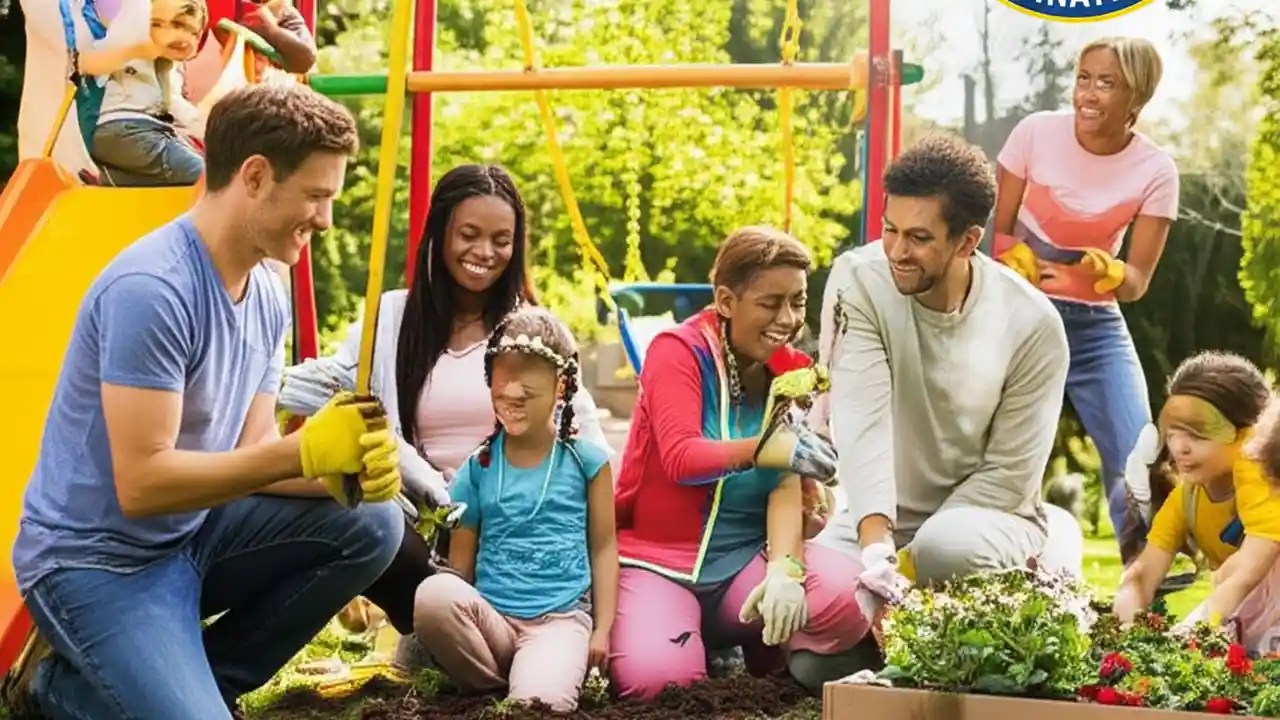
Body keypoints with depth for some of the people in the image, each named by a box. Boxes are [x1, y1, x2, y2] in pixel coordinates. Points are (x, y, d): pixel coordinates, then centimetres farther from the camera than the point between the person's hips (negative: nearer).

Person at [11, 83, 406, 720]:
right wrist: (304, 451, -29)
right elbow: (141, 484, -27)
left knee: (370, 525, -7)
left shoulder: (268, 295, 3)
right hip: (96, 560, -8)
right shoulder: (151, 288, -25)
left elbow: (249, 455, 3)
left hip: (193, 534, 8)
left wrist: (339, 470, -17)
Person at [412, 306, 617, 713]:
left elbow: (603, 548, 8)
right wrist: (455, 615, 0)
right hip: (491, 617, 4)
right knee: (432, 593, -31)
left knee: (540, 701, -36)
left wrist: (602, 629, 3)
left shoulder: (585, 460, 3)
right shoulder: (478, 467, 6)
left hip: (561, 618, -4)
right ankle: (490, 687, -8)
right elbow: (461, 559, 11)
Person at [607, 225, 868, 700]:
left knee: (846, 597, -25)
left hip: (744, 558, 3)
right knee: (654, 676, -30)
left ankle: (767, 646, 6)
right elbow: (681, 458, -22)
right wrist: (763, 449, -39)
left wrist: (784, 567, -28)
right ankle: (695, 636, 6)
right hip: (656, 558, -3)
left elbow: (787, 484, -9)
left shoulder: (792, 371, 3)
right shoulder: (677, 351, -9)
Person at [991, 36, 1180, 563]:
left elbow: (1138, 282, -8)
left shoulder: (1155, 170, -10)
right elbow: (999, 233, 0)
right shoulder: (1036, 133, -11)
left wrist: (1109, 273, -29)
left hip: (1096, 327, 1)